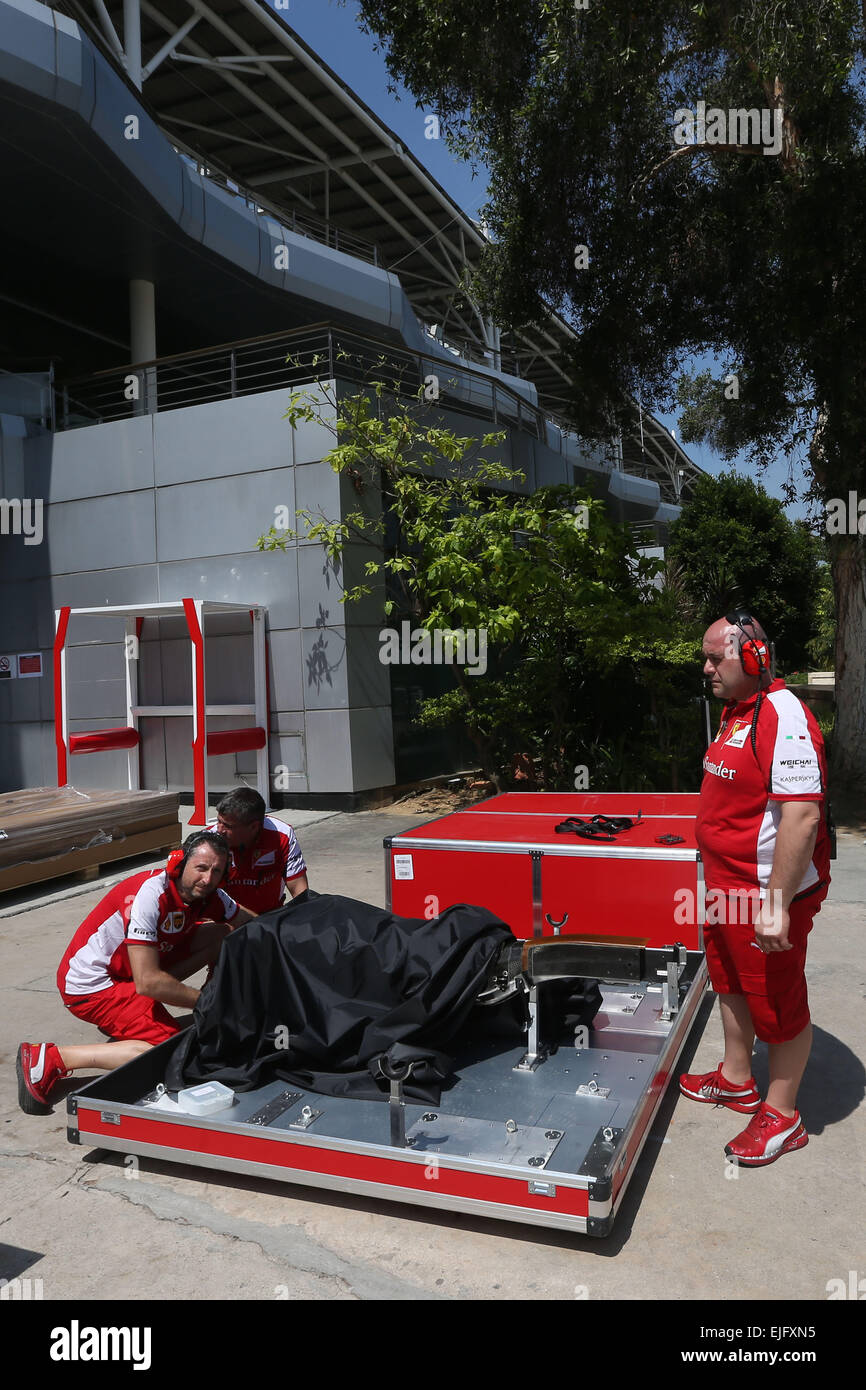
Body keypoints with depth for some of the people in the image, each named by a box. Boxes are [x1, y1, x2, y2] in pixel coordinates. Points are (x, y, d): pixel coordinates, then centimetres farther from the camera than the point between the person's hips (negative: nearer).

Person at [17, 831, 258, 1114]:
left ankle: (125, 1017, 5)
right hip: (89, 984, -8)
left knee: (220, 934, -1)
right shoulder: (149, 895, -30)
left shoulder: (207, 894, -6)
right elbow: (147, 982, -32)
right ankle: (50, 1059, -10)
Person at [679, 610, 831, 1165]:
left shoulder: (784, 716, -24)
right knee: (732, 985, 23)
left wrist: (776, 904, -30)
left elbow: (802, 815, -30)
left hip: (768, 895, -10)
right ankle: (736, 1080, 43)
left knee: (780, 1005, 8)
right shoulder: (736, 712, 9)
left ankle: (782, 1116, 25)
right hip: (728, 889, 10)